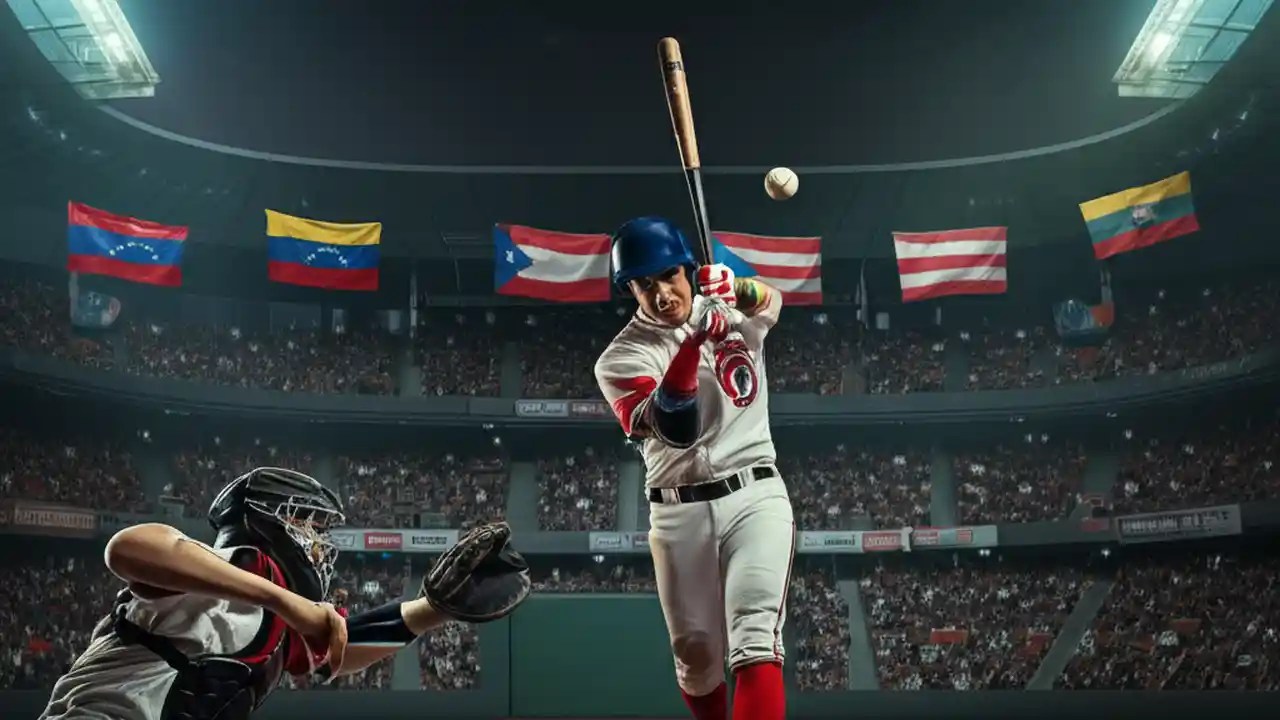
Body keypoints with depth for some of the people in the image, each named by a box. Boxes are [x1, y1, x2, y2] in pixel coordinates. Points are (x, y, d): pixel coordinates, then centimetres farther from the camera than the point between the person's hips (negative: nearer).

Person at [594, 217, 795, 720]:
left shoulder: (732, 314, 6)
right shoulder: (621, 358, -5)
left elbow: (769, 299, -14)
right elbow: (676, 430, -20)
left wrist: (734, 287, -34)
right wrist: (691, 342, -32)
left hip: (755, 496, 0)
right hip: (679, 514, 0)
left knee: (755, 641, -17)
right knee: (696, 657, 8)